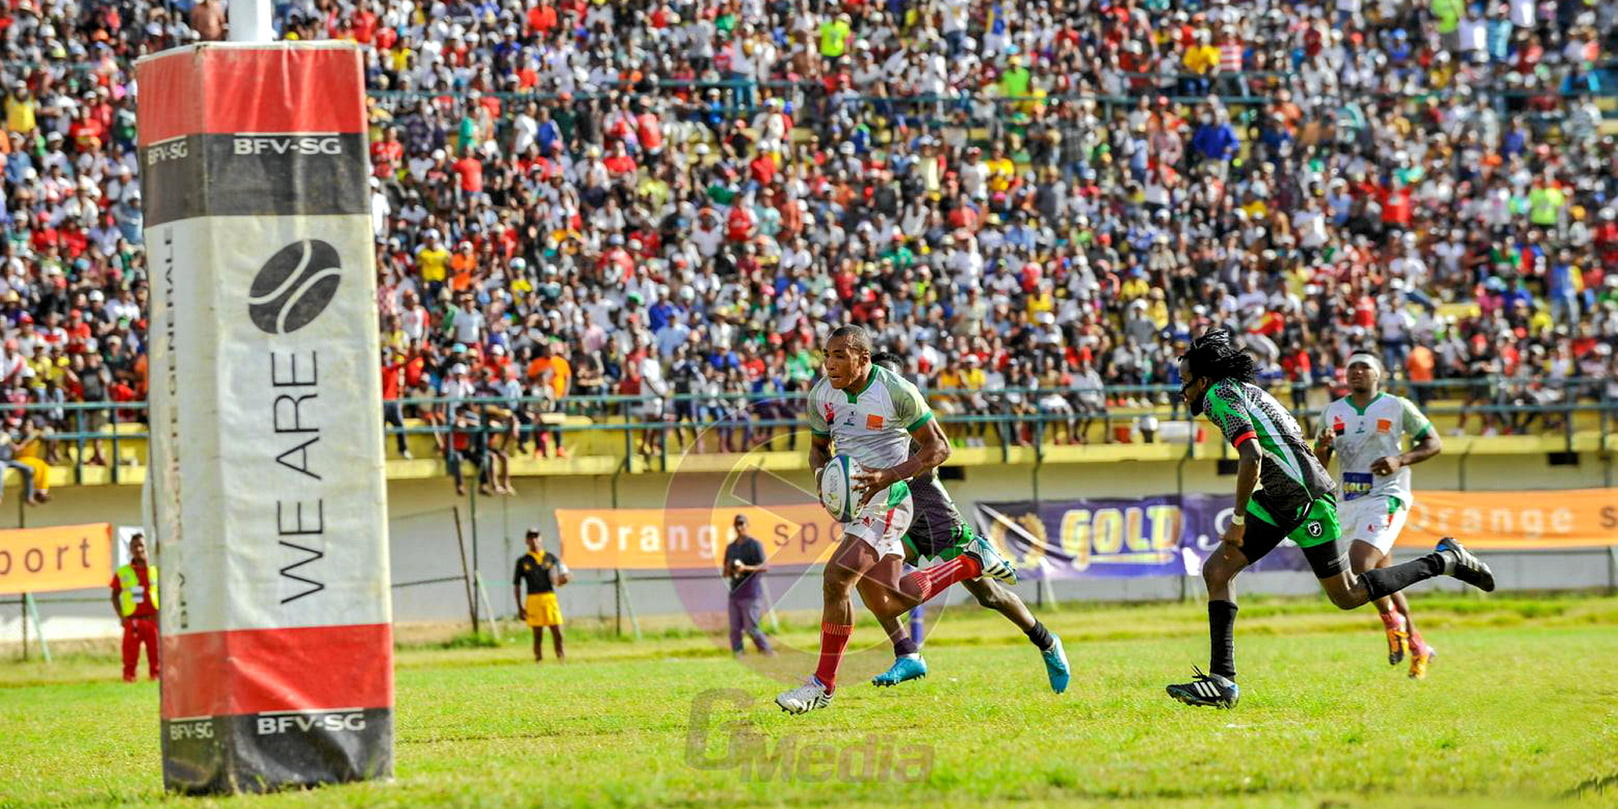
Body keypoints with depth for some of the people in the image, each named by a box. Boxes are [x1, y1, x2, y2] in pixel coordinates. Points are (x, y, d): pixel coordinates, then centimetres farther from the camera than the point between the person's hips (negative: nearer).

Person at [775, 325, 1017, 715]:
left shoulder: (897, 392, -15)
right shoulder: (821, 395, 4)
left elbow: (938, 447, -10)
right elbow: (819, 447, 19)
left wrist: (890, 476, -23)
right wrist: (821, 472, -6)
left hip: (885, 501, -8)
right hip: (853, 503, 8)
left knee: (835, 580, -20)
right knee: (887, 605, 9)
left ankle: (823, 684, -9)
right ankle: (972, 561, 29)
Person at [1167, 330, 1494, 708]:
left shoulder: (1220, 395, -12)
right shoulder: (1242, 390, 19)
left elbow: (1251, 458, -25)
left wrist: (1238, 521, -19)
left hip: (1305, 498, -11)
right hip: (1277, 500, 11)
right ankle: (1222, 681, -1)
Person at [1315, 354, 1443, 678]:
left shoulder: (1397, 407, -1)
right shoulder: (1332, 412, 11)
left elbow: (1434, 443, 2)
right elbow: (1318, 463, 13)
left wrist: (1401, 460, -13)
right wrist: (1323, 447, -10)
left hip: (1386, 497, -6)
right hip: (1350, 503, 6)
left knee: (1359, 566, -23)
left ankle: (1393, 621, 0)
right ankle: (1417, 647, 23)